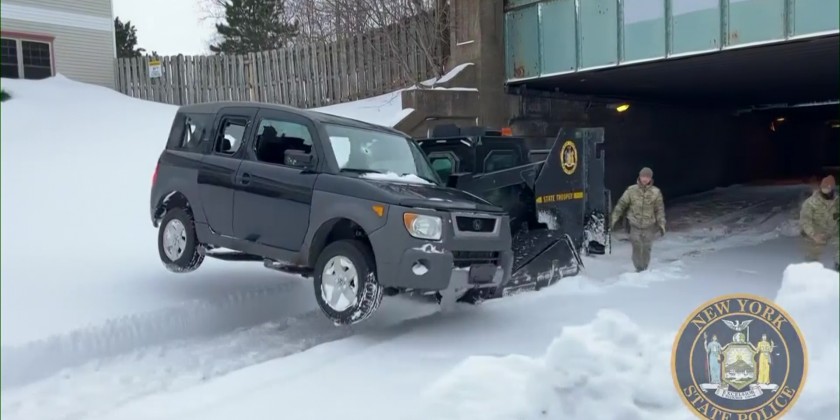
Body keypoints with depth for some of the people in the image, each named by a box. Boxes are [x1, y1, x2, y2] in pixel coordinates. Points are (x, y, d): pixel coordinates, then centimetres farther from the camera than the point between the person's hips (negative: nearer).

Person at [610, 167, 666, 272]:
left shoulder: (656, 192, -4)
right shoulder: (631, 190, -4)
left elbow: (660, 209, 2)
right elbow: (621, 204, 1)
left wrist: (661, 224, -3)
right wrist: (613, 219, 0)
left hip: (649, 227, 0)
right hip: (635, 226, 0)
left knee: (646, 249, 7)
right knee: (637, 248, -3)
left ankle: (644, 269, 23)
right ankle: (638, 269, 10)